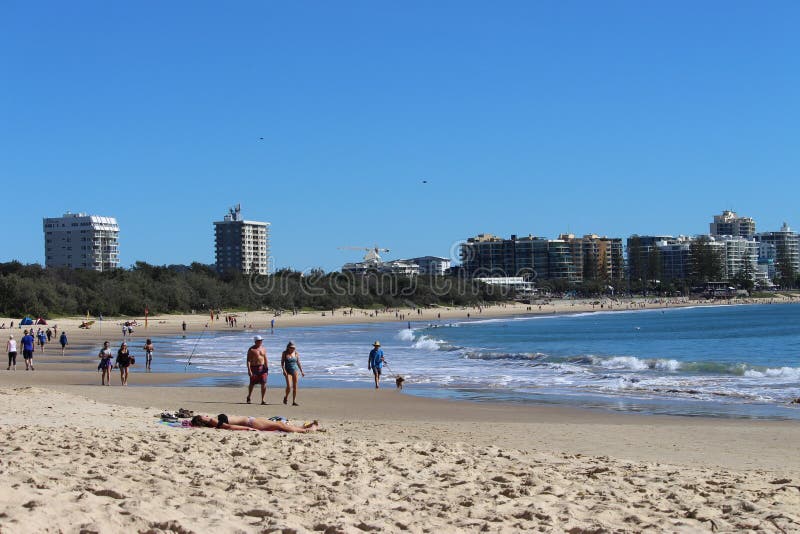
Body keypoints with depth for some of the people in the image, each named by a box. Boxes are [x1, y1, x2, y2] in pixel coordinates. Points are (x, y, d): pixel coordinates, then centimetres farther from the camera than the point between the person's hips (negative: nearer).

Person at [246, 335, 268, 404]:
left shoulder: (263, 349, 10)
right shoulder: (251, 350, -7)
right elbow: (248, 360, -11)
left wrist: (267, 368, 11)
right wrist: (249, 370, -19)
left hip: (262, 368, 4)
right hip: (254, 368, -4)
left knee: (263, 384, -6)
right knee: (252, 384, 5)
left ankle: (262, 400, -2)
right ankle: (249, 397, 30)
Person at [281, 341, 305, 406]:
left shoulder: (296, 353, 4)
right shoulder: (285, 353, -1)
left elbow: (298, 363, 10)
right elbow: (282, 362, -3)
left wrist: (301, 371, 6)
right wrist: (284, 370, -17)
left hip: (295, 370, 2)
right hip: (288, 371, -2)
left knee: (295, 387, -1)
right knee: (289, 386, -14)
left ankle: (294, 402, 5)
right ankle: (286, 397, 14)